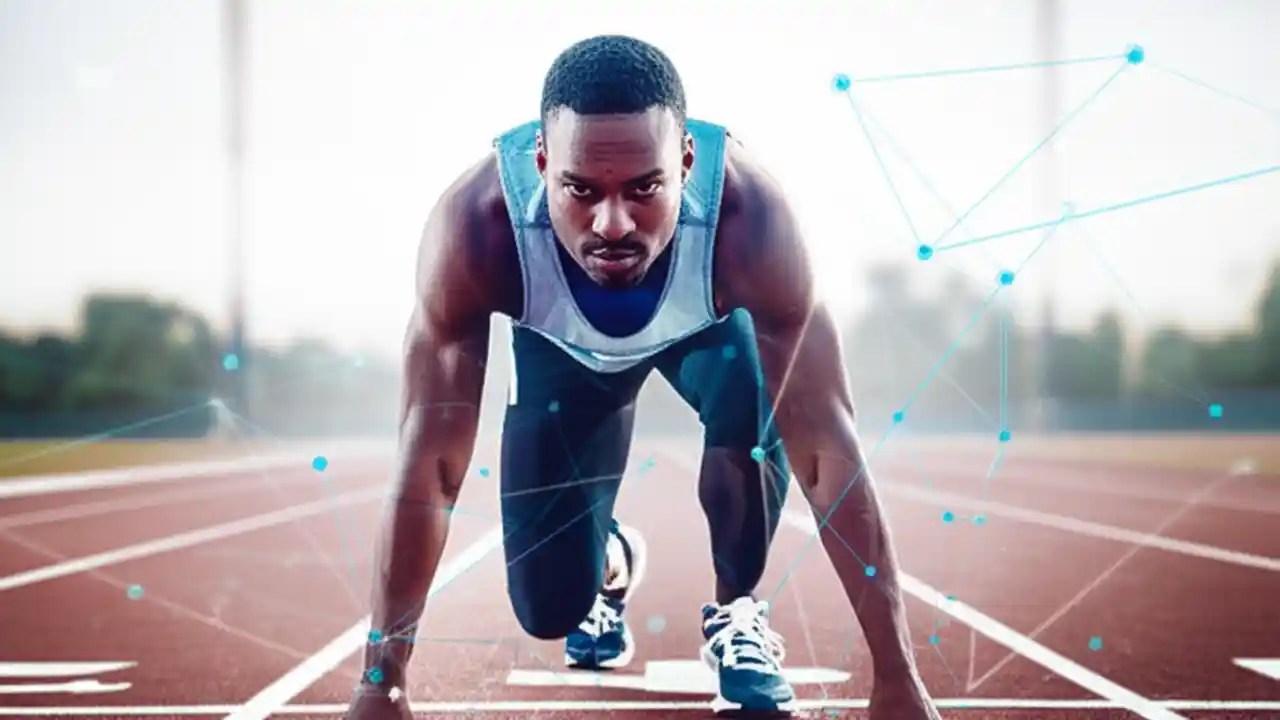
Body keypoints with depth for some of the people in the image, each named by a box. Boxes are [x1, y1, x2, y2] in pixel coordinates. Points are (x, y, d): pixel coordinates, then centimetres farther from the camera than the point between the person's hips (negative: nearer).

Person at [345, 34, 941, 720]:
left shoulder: (748, 215, -42)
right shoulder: (477, 226, -41)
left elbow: (826, 445, -40)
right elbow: (430, 462, -36)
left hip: (708, 324, -1)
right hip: (561, 348, 1)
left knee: (755, 403, -35)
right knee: (548, 606, -6)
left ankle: (736, 610, -6)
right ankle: (611, 562, 32)